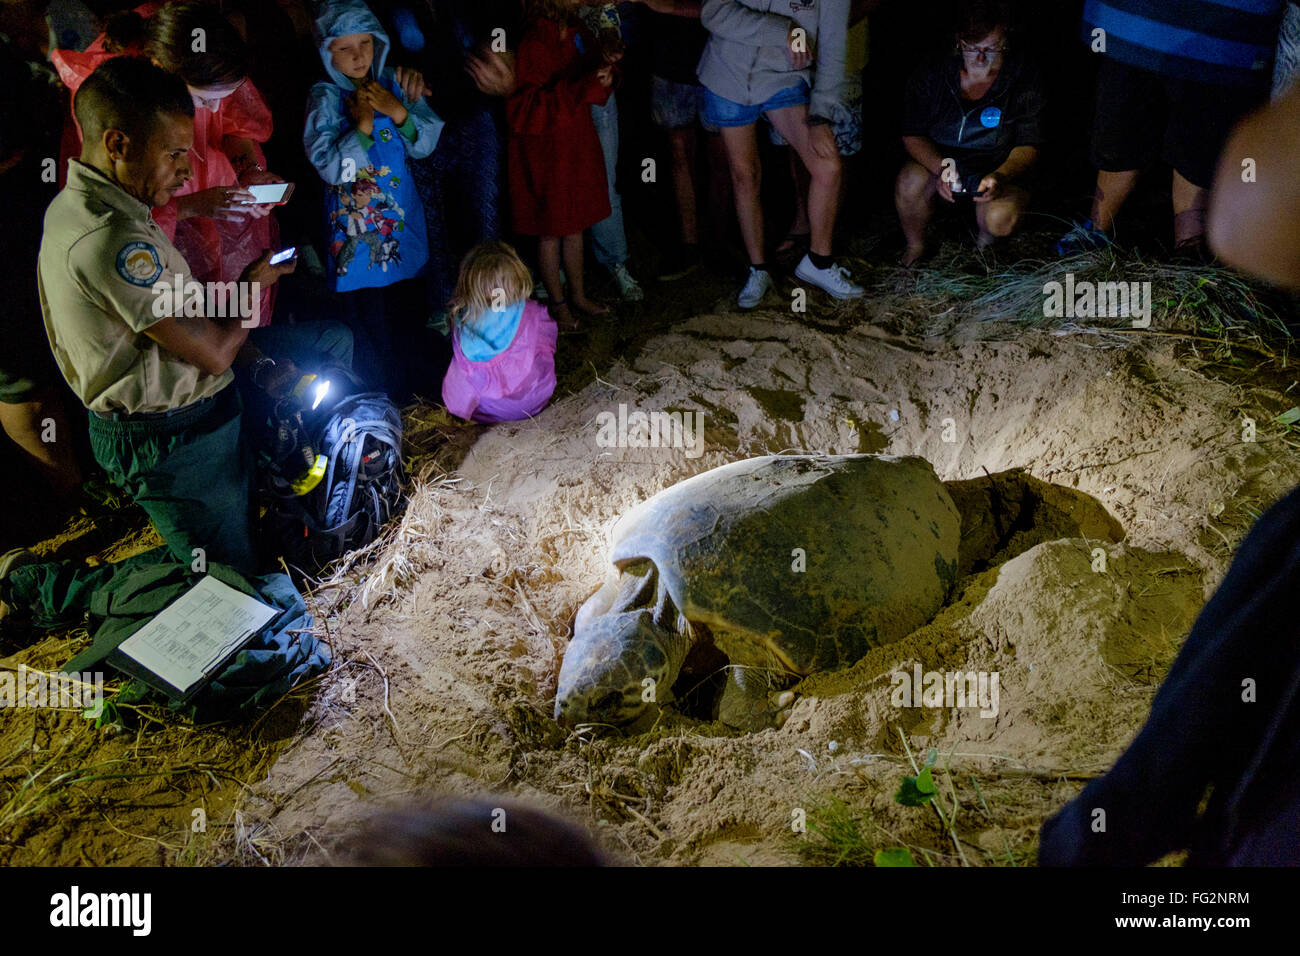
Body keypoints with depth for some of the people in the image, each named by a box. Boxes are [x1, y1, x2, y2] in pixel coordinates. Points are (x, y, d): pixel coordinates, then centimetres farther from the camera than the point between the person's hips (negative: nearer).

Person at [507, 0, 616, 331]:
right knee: (551, 232, 8)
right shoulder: (532, 43, -22)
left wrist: (603, 74, -10)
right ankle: (557, 303, 24)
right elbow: (522, 110, -27)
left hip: (578, 147, 7)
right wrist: (578, 88, -32)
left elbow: (593, 90, 16)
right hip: (545, 152, -7)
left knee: (575, 226, 19)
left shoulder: (575, 31, 4)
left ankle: (578, 295, 35)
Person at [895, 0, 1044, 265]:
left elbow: (1028, 146, -10)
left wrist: (1000, 176, -32)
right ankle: (914, 246, -1)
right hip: (936, 160, 1)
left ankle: (986, 242, 8)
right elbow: (912, 134, -8)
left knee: (1001, 218, -33)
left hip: (998, 169, -1)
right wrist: (941, 168, -28)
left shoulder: (1025, 82, -11)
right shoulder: (932, 72, -10)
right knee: (910, 182, -33)